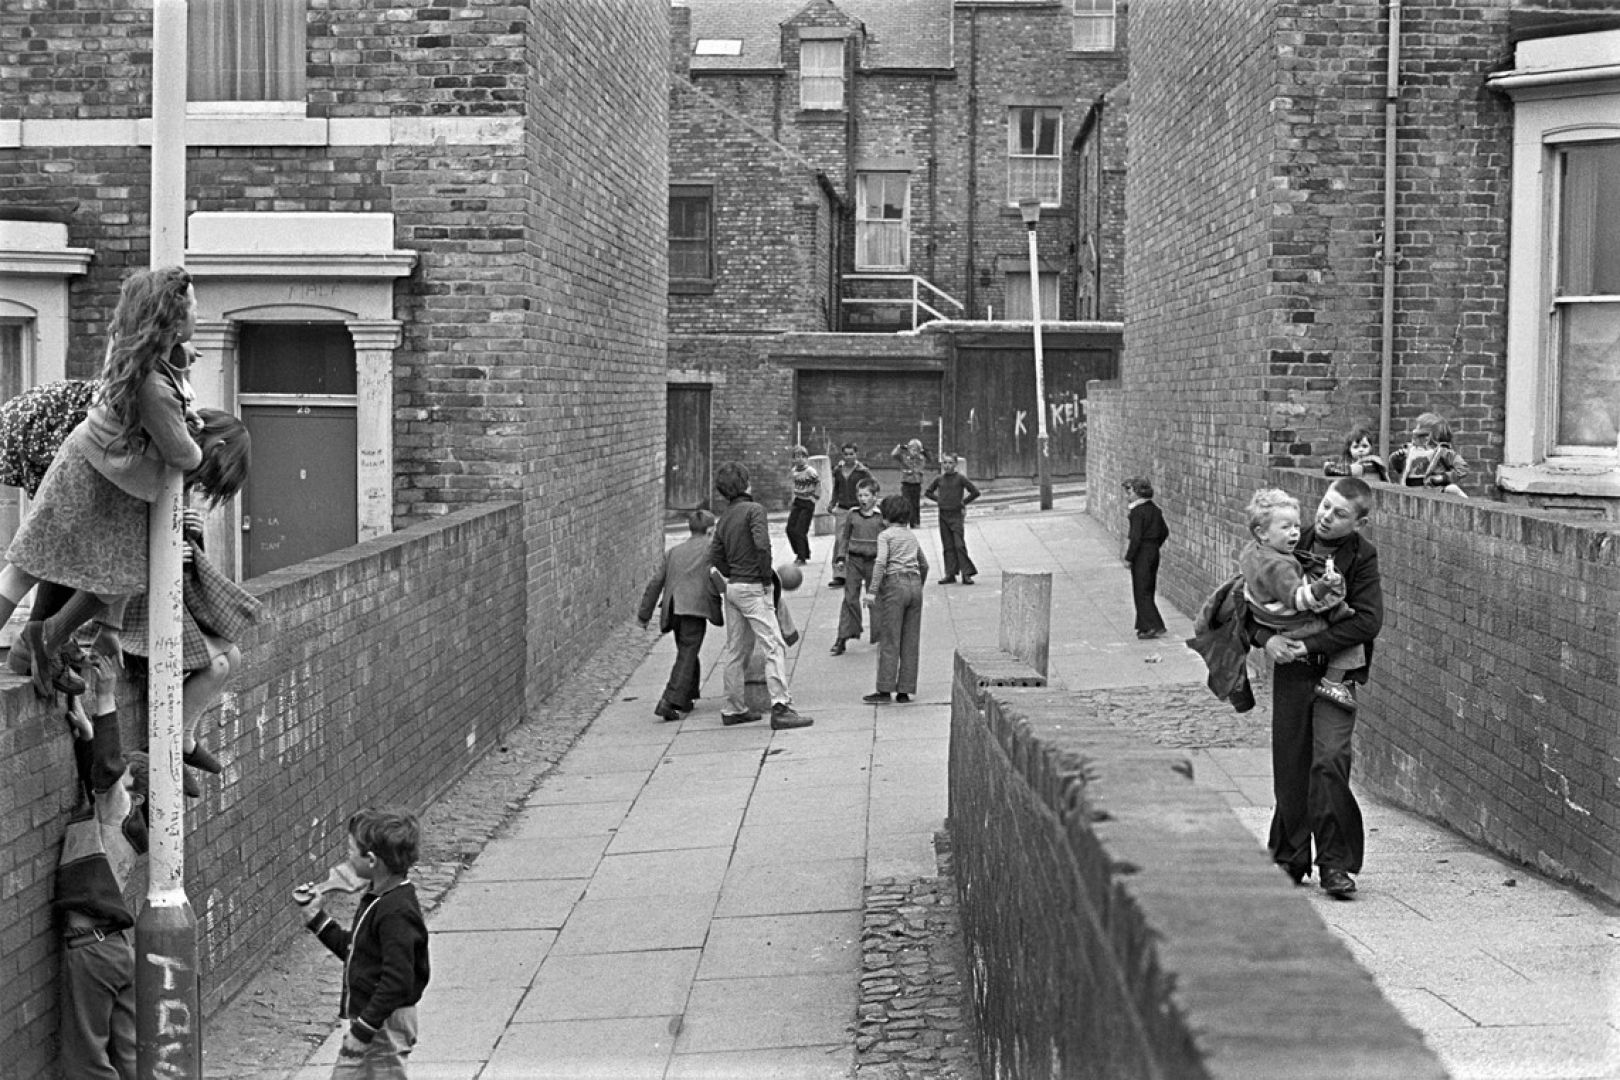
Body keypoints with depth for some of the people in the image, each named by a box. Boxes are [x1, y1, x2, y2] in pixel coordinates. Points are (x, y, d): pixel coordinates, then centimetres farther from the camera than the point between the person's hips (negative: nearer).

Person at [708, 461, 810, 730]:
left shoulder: (724, 519, 11)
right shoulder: (753, 509, -11)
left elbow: (715, 556, 13)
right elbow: (762, 545, -23)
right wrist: (766, 576, -12)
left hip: (732, 587, 8)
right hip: (753, 587, -8)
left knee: (736, 650, 14)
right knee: (775, 647, -10)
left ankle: (733, 709, 19)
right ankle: (780, 708, -19)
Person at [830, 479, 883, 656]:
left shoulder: (881, 516, -3)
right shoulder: (852, 514, 3)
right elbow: (844, 536, 10)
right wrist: (840, 558, 4)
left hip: (874, 561, -1)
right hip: (854, 560, 2)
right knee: (850, 598, -2)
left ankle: (880, 635, 20)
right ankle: (842, 638, -1)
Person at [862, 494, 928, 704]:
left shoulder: (885, 535, -2)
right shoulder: (911, 535, 17)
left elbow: (881, 562, -16)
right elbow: (924, 564, 25)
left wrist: (873, 590, -19)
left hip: (895, 584, -6)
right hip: (915, 584, 6)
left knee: (889, 640, -4)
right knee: (910, 641, 6)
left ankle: (885, 690, -7)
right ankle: (904, 691, 7)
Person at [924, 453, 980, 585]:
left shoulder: (960, 478, -5)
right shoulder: (939, 479, 6)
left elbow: (975, 492, -4)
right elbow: (928, 492, 19)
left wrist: (964, 502, -2)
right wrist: (939, 499, 7)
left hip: (956, 515, -4)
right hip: (943, 515, 4)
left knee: (960, 545, -10)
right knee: (947, 546, 6)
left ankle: (966, 574, -7)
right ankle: (950, 575, 9)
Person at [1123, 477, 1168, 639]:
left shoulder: (1137, 511, -18)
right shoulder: (1155, 509, 7)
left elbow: (1136, 537, -21)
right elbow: (1164, 532, 14)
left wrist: (1128, 558, -15)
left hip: (1141, 553, -8)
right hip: (1154, 552, 8)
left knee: (1142, 592, -2)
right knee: (1148, 591, 15)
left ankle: (1155, 627, -6)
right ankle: (1144, 626, 20)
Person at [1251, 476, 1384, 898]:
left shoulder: (1362, 556, -5)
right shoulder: (1293, 545, 2)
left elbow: (1368, 621, -13)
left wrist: (1310, 645, -17)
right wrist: (1265, 636, -11)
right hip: (1291, 672, 3)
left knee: (1330, 761, -16)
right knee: (1290, 768, 7)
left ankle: (1335, 864, -7)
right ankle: (1290, 859, 20)